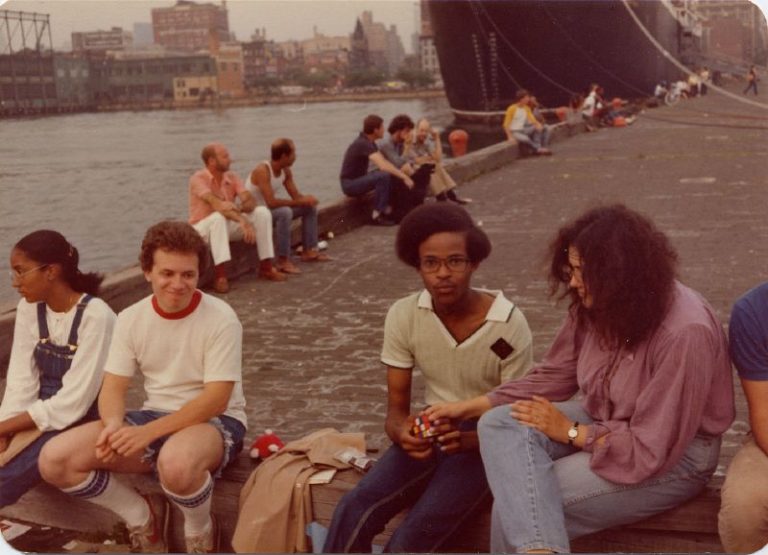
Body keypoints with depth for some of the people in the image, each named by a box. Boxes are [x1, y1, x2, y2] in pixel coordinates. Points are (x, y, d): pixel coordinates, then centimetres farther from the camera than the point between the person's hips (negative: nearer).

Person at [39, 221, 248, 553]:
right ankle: (143, 517, 8)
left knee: (177, 462, -42)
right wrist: (114, 425, -25)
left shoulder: (220, 319, -16)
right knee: (55, 460, -14)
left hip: (215, 422, -5)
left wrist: (147, 433, -29)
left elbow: (216, 400, -20)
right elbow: (114, 387, -1)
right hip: (155, 417, 5)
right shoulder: (131, 318, -1)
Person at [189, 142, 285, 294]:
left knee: (262, 212, -12)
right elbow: (217, 205, -33)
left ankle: (266, 267, -9)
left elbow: (251, 200, -12)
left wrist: (240, 208, -37)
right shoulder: (198, 179, -19)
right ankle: (220, 276, -43)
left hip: (227, 226, 6)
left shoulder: (232, 177, -1)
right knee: (218, 217, -39)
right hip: (202, 229, -6)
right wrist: (243, 221, -43)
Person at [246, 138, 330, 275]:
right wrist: (301, 201, -29)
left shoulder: (286, 171, 0)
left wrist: (306, 199, -24)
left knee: (310, 207, 5)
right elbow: (271, 202, -35)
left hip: (271, 209, 9)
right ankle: (283, 261, -33)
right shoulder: (262, 170, -28)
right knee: (285, 212, -37)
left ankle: (308, 250, 11)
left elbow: (296, 196, 1)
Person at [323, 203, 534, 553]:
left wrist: (466, 440, -32)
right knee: (352, 514, -23)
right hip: (428, 435, 4)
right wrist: (402, 432, -27)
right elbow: (396, 410, -2)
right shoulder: (403, 316, -7)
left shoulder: (508, 324, -16)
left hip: (485, 444, -3)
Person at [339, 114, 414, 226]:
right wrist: (404, 177, -28)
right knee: (384, 176, -28)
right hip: (350, 184, -10)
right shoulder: (363, 144, -24)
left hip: (358, 179, 10)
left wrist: (401, 173, -5)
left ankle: (385, 209, 3)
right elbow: (383, 166, -34)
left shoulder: (369, 142, 8)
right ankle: (377, 216, -18)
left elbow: (384, 161, 9)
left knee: (390, 173, 5)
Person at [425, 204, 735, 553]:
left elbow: (650, 450, -25)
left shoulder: (684, 333, -29)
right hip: (604, 421, 8)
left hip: (675, 456, -7)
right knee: (500, 425, -21)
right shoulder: (593, 306, -7)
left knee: (517, 506, -21)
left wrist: (570, 432, -17)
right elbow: (552, 376, 5)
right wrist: (470, 407, 0)